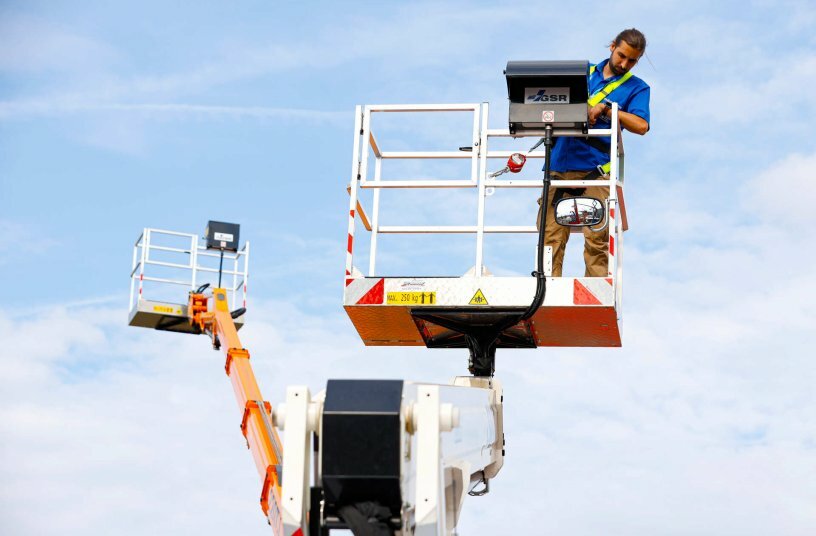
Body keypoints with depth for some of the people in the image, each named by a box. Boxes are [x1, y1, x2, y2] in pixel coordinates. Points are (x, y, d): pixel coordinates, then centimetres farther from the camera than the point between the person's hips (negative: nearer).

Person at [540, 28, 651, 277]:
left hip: (595, 169, -3)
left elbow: (641, 126, -6)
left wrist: (606, 108, -12)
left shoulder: (637, 88, 10)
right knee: (551, 235, -3)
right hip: (560, 163, 3)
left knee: (596, 239, -9)